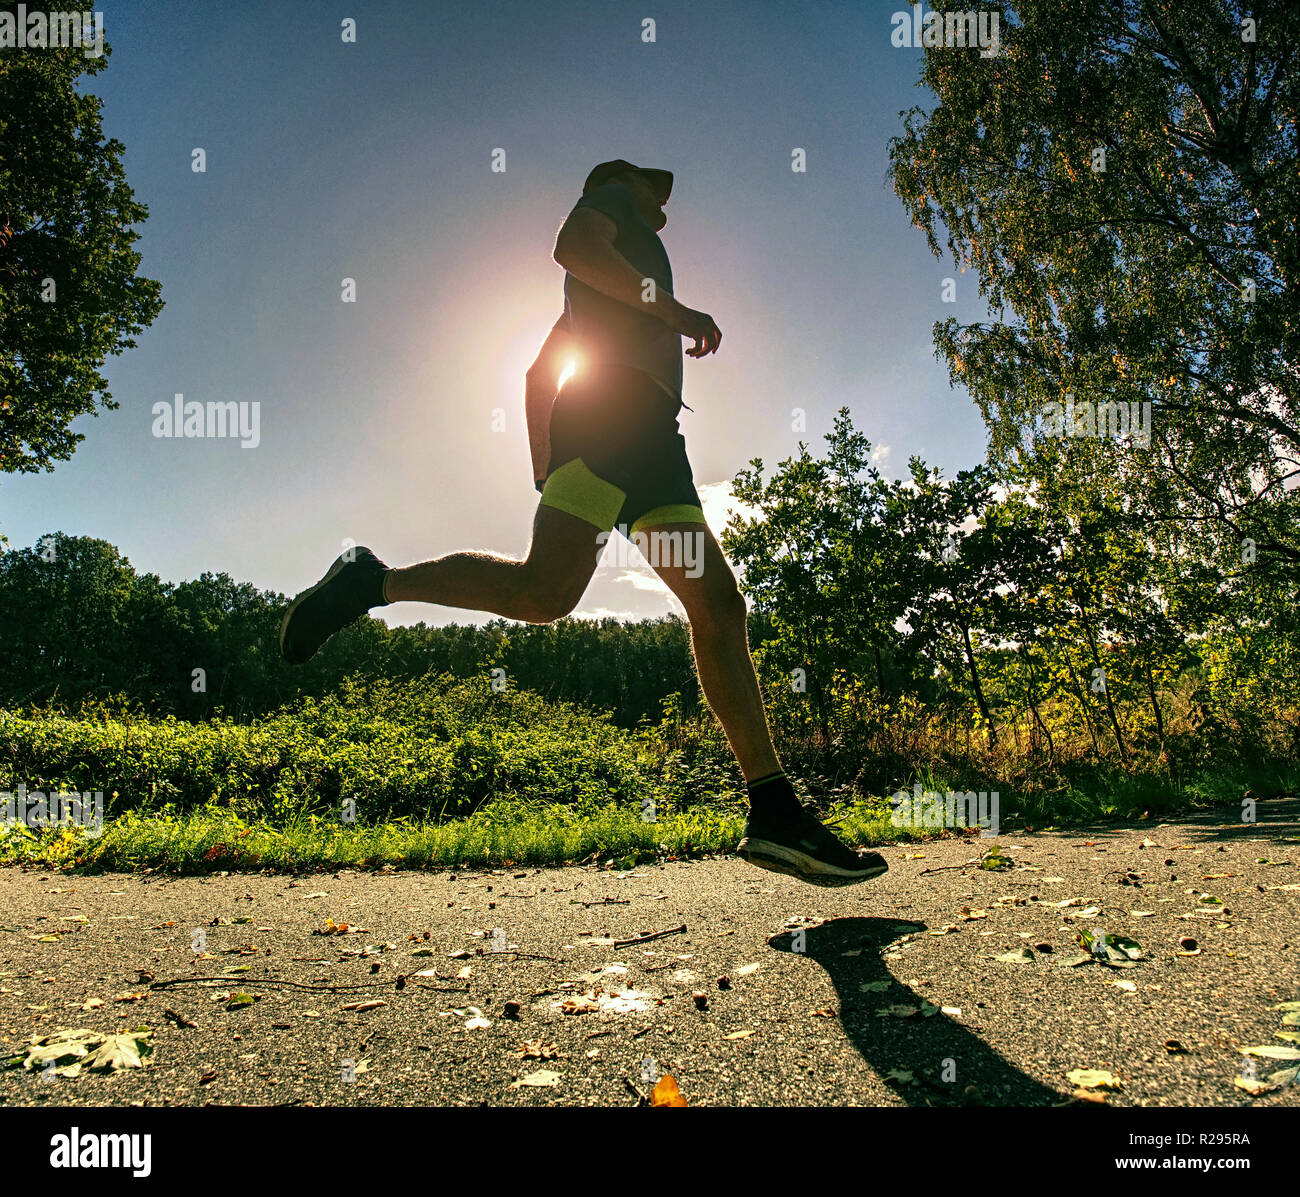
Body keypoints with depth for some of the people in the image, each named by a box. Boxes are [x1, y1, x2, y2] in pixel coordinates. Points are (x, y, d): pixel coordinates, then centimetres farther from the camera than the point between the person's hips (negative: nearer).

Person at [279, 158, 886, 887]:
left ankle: (776, 815, -12)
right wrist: (675, 310, -5)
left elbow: (538, 373, 35)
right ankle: (372, 583, -7)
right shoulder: (613, 195, 19)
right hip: (614, 402, -9)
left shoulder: (595, 294, 40)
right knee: (547, 590, -26)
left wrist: (546, 471, 26)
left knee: (720, 606, -6)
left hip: (652, 439, 9)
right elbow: (573, 244, -4)